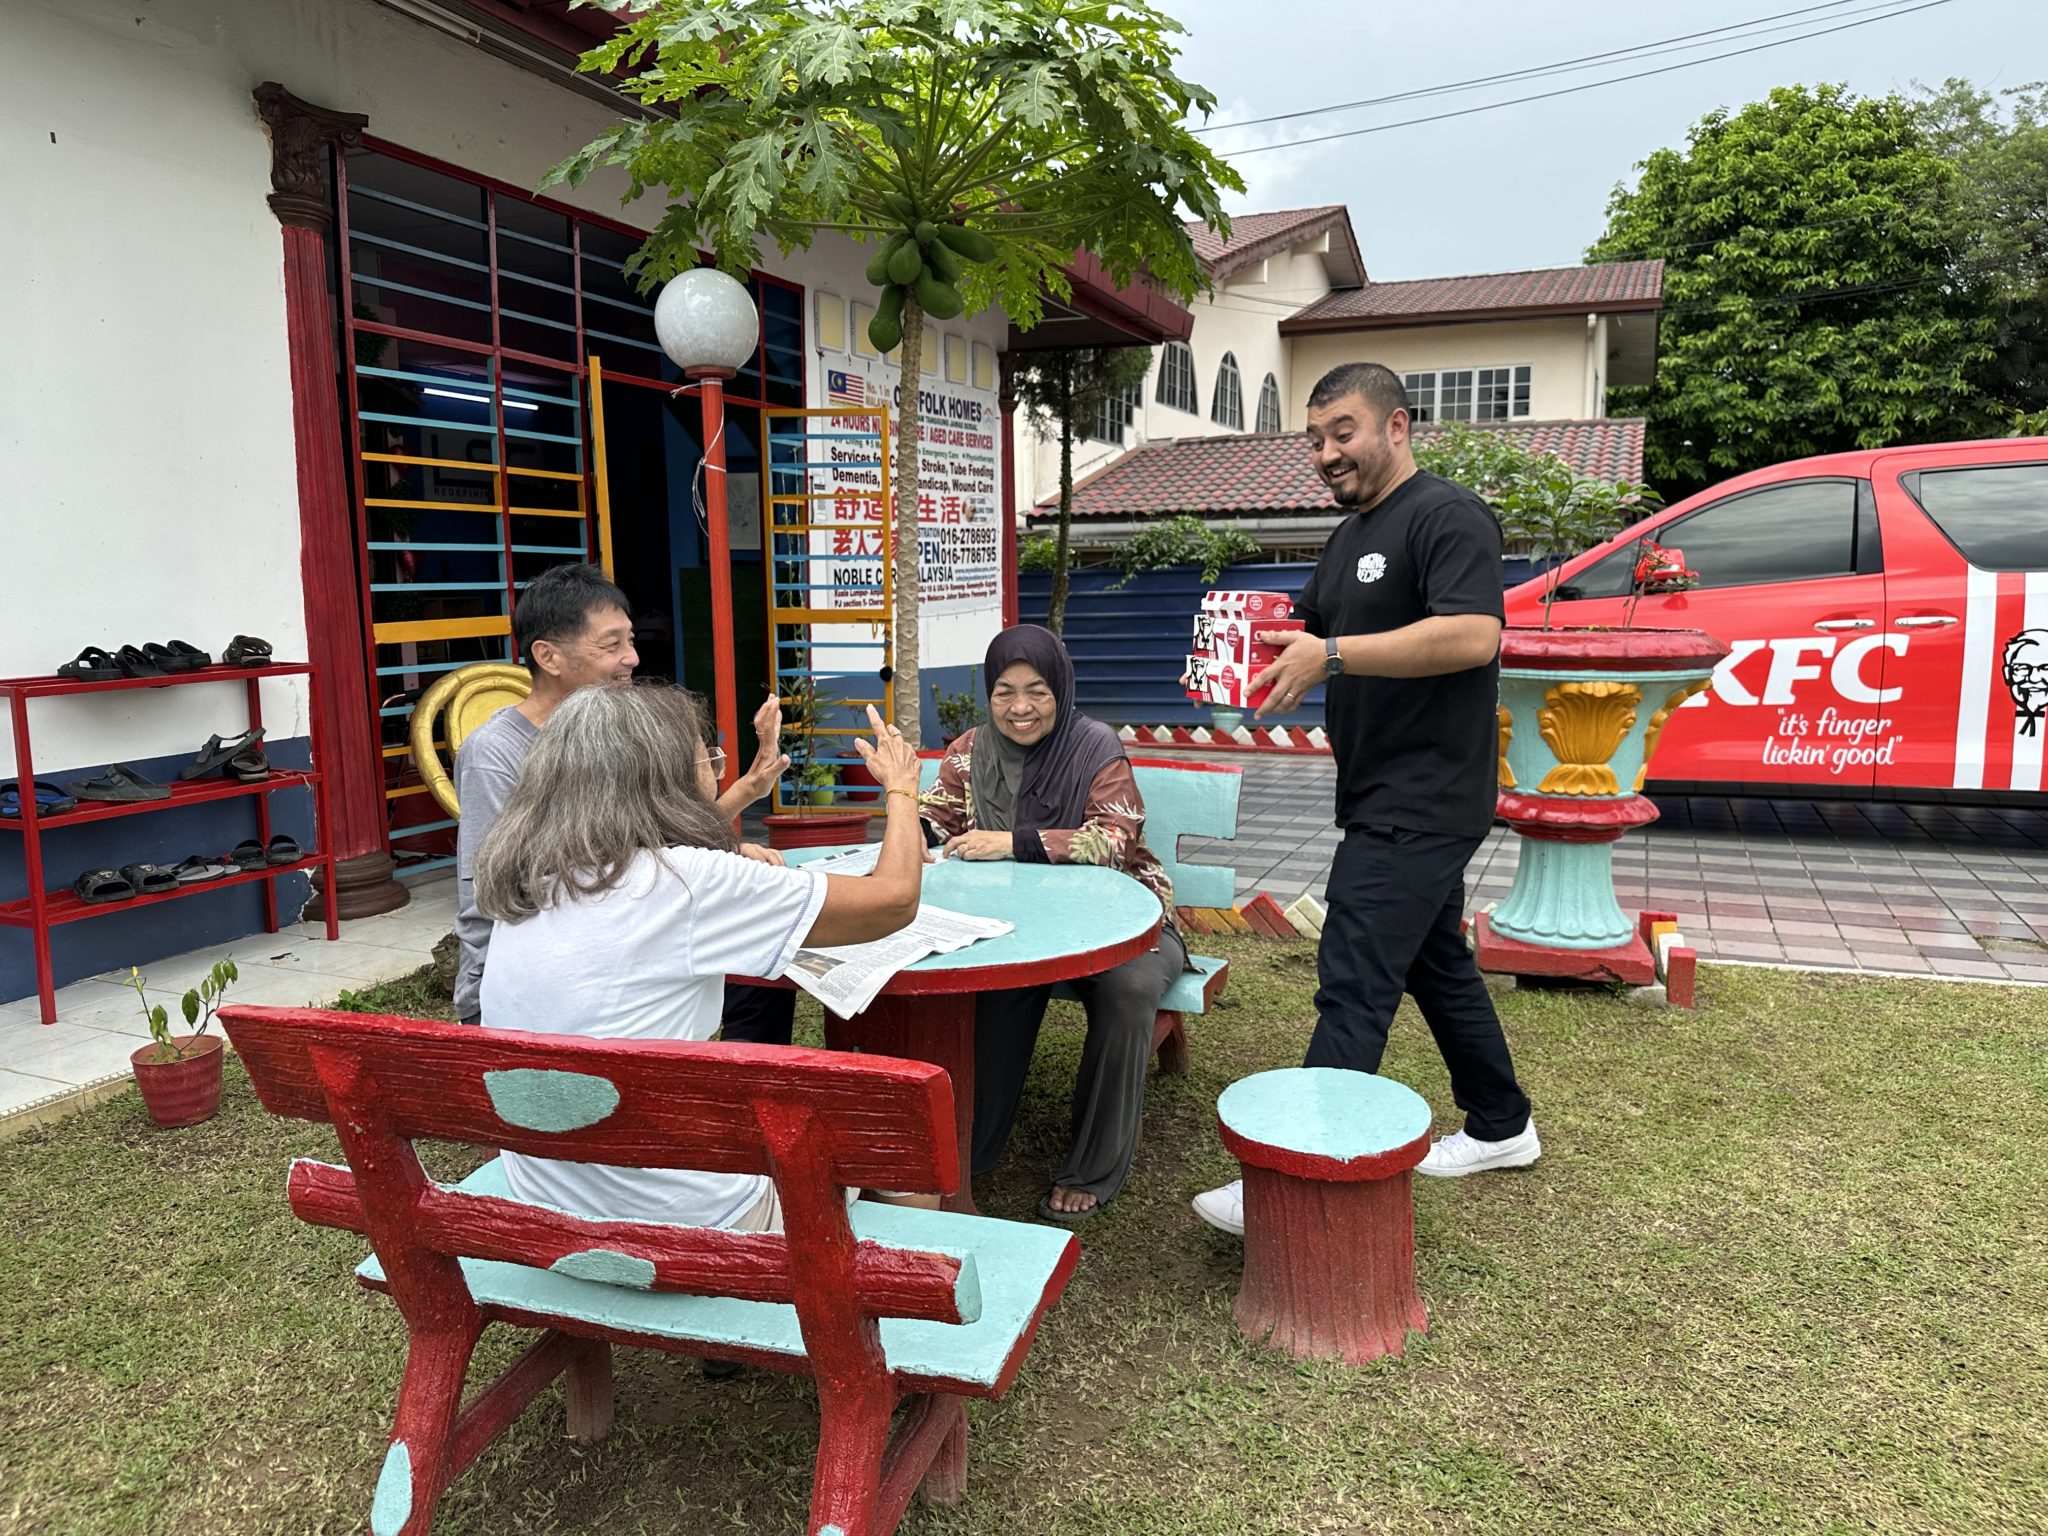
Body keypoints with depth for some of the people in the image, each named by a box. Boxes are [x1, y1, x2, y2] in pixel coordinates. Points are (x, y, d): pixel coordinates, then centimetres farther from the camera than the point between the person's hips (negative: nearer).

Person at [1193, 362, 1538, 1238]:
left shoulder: (1447, 516, -13)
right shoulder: (1352, 537, 18)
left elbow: (1472, 636, -26)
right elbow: (1305, 633, 23)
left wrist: (1332, 655, -28)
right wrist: (1258, 643, 1)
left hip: (1422, 805, -10)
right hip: (1389, 800, 11)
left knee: (1354, 986, -12)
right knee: (1436, 962, 19)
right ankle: (1499, 1127, 34)